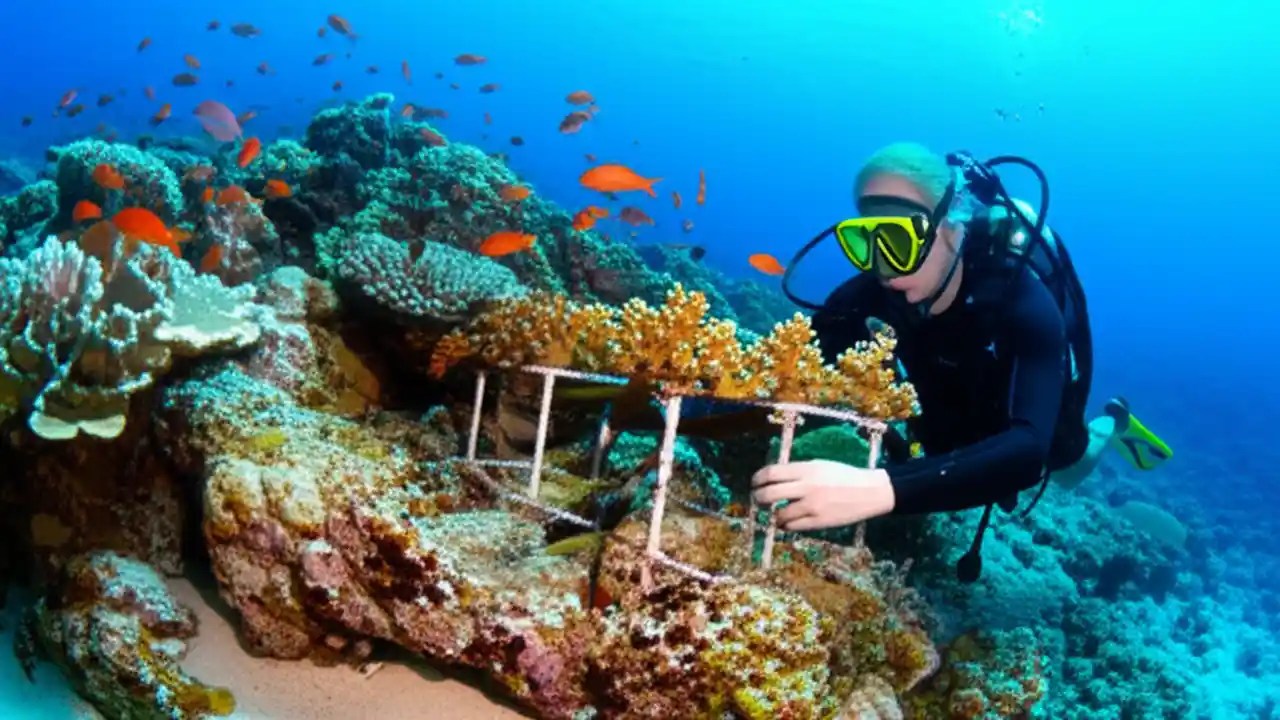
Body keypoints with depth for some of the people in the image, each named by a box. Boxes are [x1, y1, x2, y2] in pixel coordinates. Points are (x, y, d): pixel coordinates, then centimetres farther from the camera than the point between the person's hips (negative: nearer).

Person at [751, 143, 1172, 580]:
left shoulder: (1022, 301, -46)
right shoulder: (868, 294, -35)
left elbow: (1028, 451, -60)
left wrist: (881, 488, -77)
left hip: (1028, 413, -2)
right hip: (950, 414, 2)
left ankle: (1114, 425, 59)